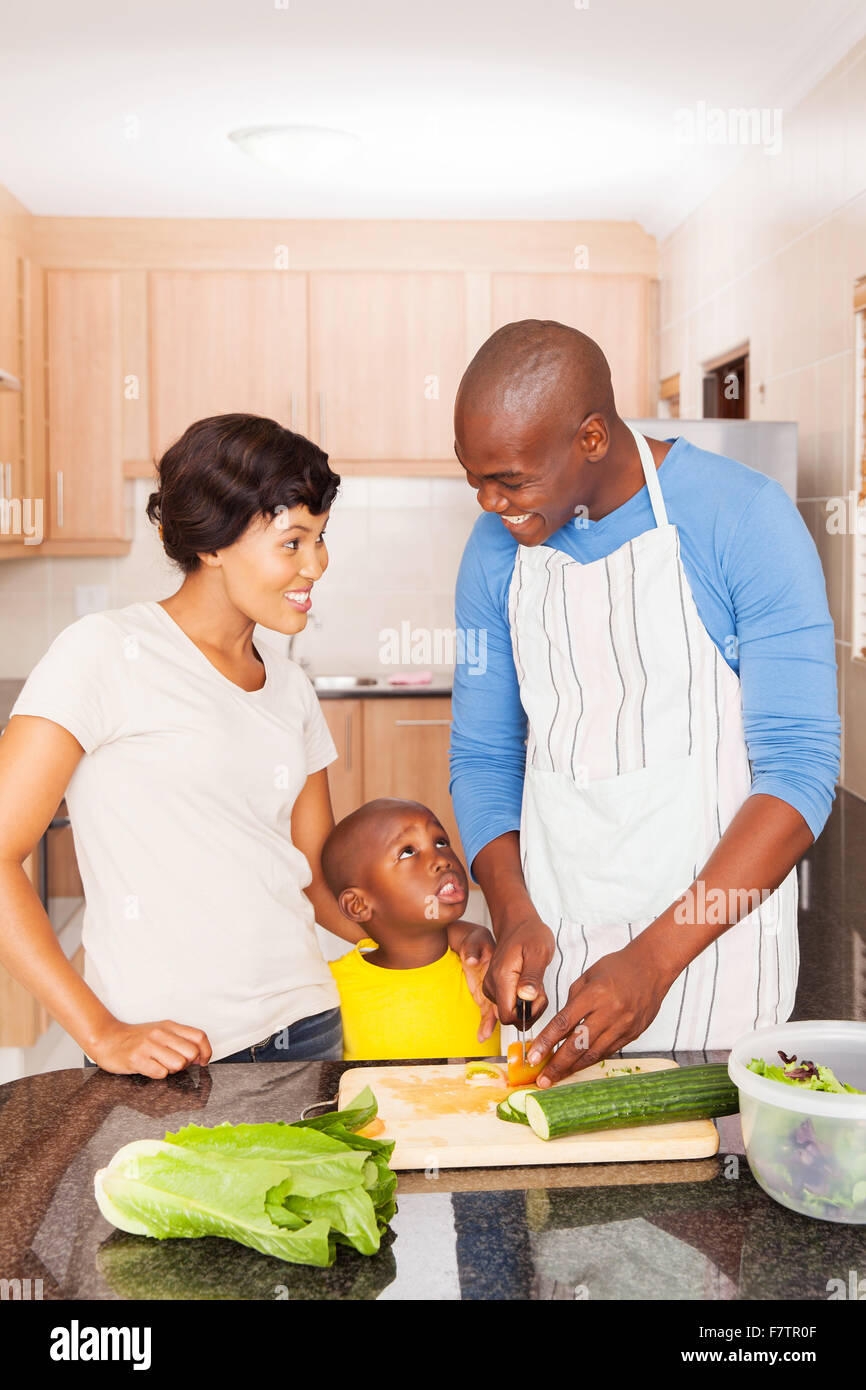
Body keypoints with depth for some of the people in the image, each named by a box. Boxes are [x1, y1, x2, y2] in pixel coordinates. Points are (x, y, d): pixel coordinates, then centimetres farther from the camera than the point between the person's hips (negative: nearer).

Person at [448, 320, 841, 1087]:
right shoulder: (497, 550, 2)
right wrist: (514, 914, -8)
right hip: (554, 947, 4)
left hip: (711, 941, -3)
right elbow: (483, 757, 9)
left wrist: (656, 958, -23)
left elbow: (799, 767, -16)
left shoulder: (744, 520, -13)